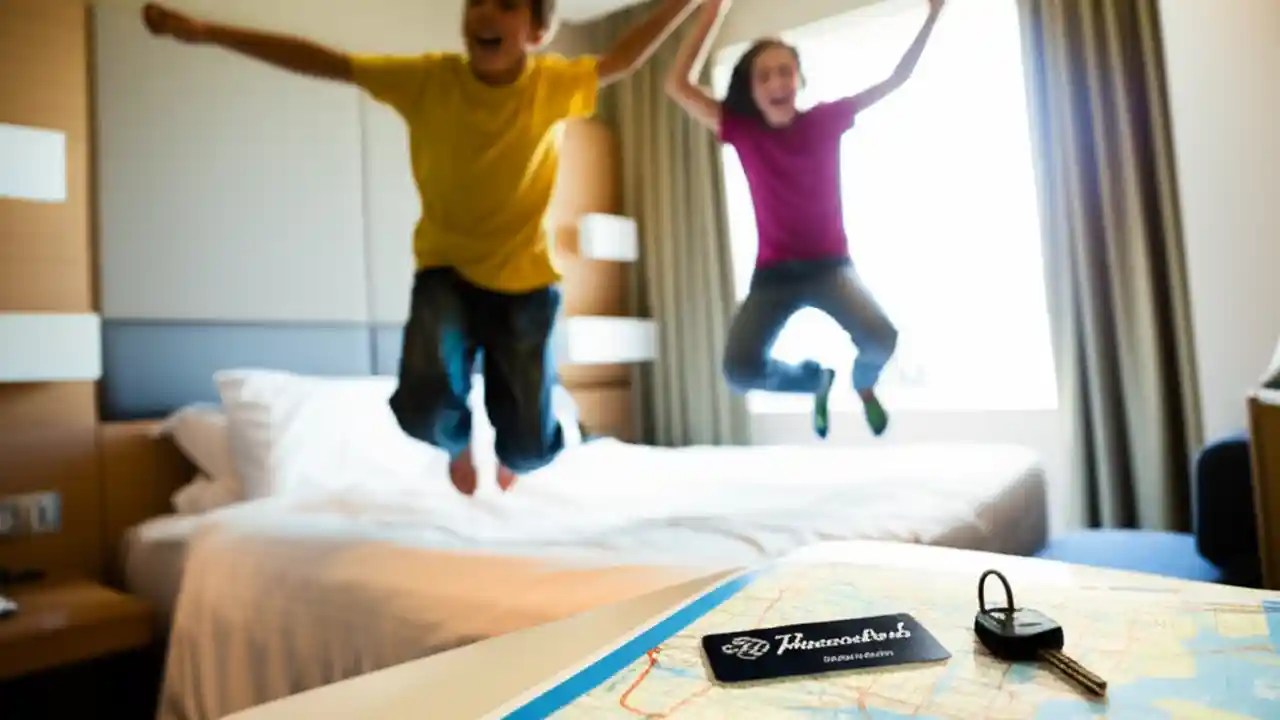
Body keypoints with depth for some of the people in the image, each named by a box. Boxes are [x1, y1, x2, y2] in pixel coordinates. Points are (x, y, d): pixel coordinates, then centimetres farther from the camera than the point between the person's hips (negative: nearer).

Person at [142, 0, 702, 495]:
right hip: (446, 268, 0)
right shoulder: (427, 78, -11)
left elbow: (624, 59, 6)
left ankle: (508, 457, 42)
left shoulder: (554, 83, -10)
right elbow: (320, 61, -7)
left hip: (525, 277, 0)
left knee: (530, 444, -2)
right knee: (427, 406, -24)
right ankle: (458, 445, 18)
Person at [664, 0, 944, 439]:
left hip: (830, 266, 0)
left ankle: (864, 381, 15)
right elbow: (678, 85, -7)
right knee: (740, 370, -21)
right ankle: (817, 379, 15)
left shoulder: (825, 120, 2)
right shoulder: (742, 131, -1)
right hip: (774, 273, 0)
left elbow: (897, 77, 7)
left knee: (882, 339, -28)